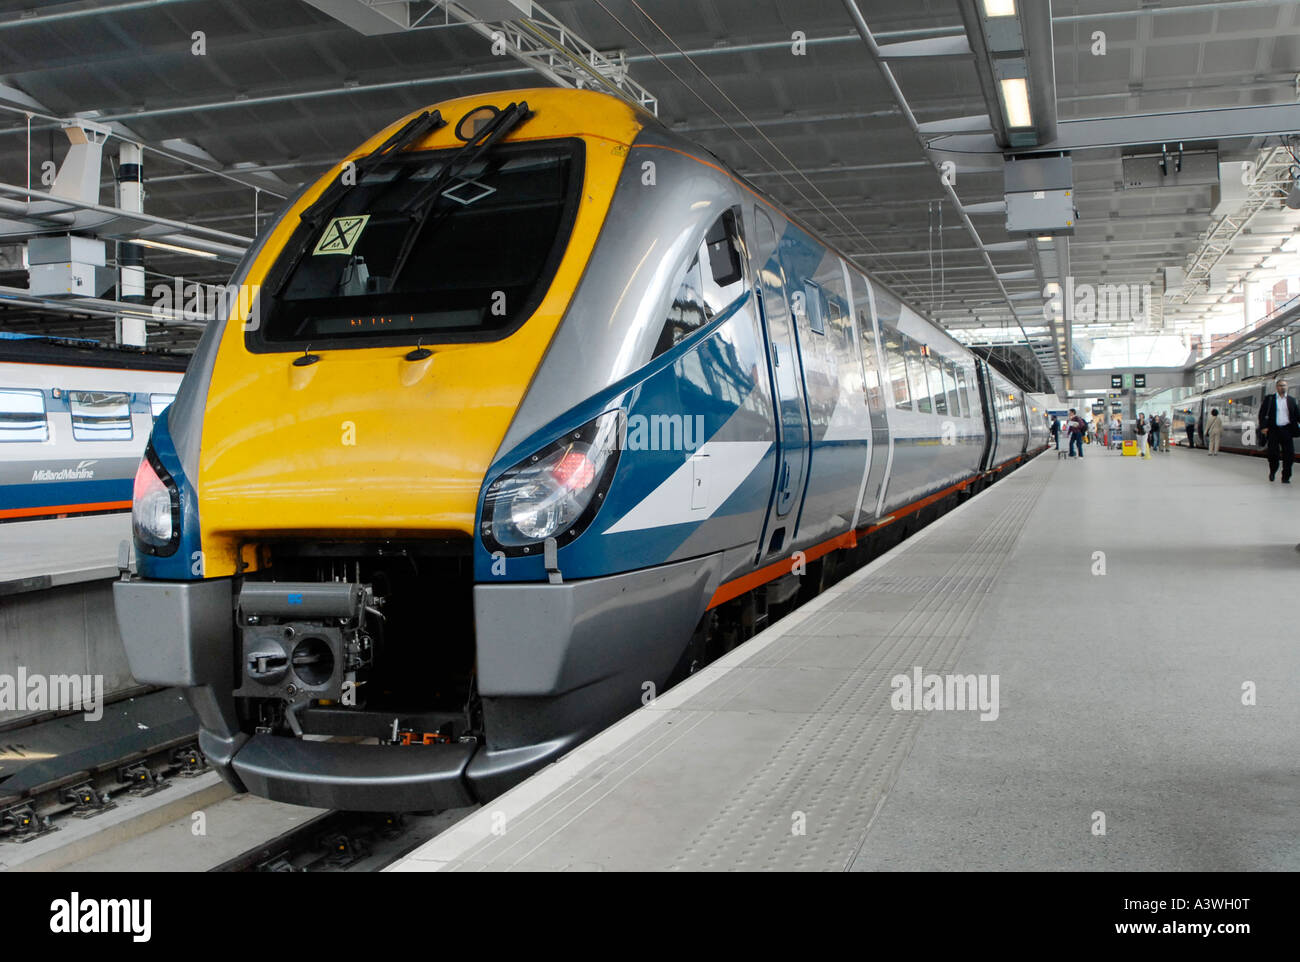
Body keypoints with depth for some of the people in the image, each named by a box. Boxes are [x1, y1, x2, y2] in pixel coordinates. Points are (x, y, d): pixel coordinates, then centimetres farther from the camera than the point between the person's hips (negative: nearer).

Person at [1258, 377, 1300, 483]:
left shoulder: (1291, 400, 11)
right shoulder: (1269, 399, 4)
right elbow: (1262, 414, 0)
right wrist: (1263, 427, -12)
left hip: (1287, 430, 2)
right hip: (1274, 430, -2)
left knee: (1289, 454, -4)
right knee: (1273, 454, 1)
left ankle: (1286, 477, 5)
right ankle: (1272, 472, 26)